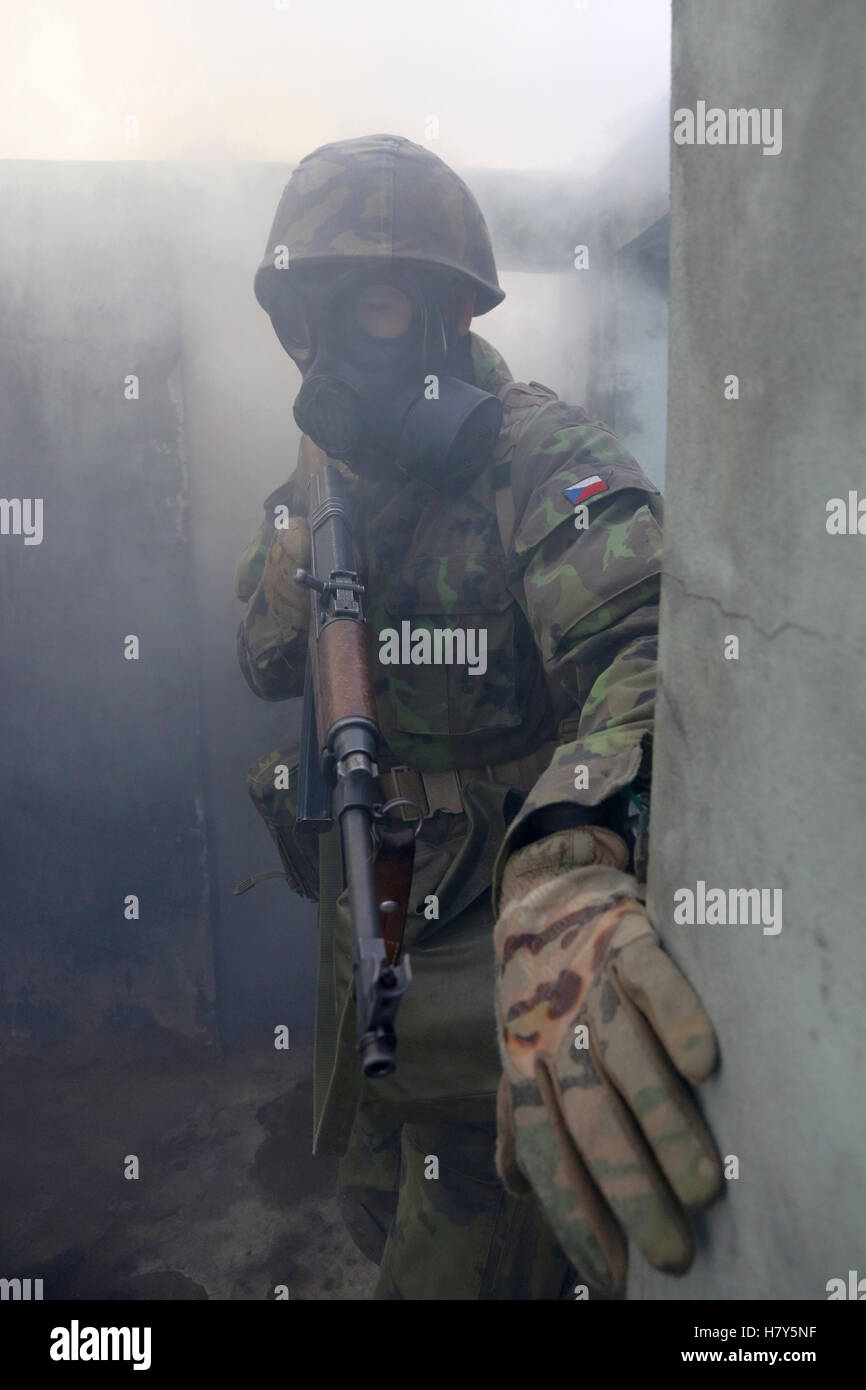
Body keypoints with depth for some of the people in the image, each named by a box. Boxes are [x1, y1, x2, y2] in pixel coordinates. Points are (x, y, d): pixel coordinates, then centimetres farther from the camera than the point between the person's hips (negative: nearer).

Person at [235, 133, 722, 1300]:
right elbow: (266, 666, 1)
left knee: (466, 1261, 11)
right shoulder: (330, 473, 3)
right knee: (379, 1214, 29)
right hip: (366, 935, 8)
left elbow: (650, 646, -41)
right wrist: (304, 537, -19)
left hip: (507, 955, -7)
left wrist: (565, 864, -62)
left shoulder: (547, 461, -22)